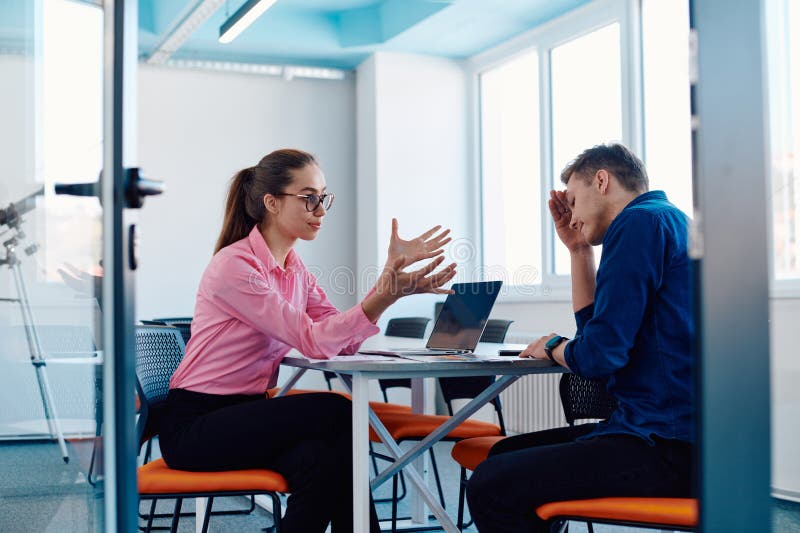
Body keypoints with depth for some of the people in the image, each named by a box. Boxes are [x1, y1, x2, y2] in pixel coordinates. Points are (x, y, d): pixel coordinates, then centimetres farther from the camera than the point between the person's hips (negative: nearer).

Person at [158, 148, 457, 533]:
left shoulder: (293, 267, 9)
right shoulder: (235, 266, -17)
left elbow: (345, 342, -3)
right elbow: (313, 342, -24)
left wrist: (391, 271, -10)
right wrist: (388, 294, -33)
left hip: (246, 414, 7)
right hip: (193, 425, -7)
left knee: (325, 462, -24)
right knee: (335, 412, -23)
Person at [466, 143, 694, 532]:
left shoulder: (641, 221, -12)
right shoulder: (662, 221, 21)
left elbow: (599, 355, -18)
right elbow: (596, 329, 28)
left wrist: (553, 347, 3)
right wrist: (579, 249, 21)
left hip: (668, 449, -11)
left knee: (490, 486, -17)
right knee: (505, 454, 19)